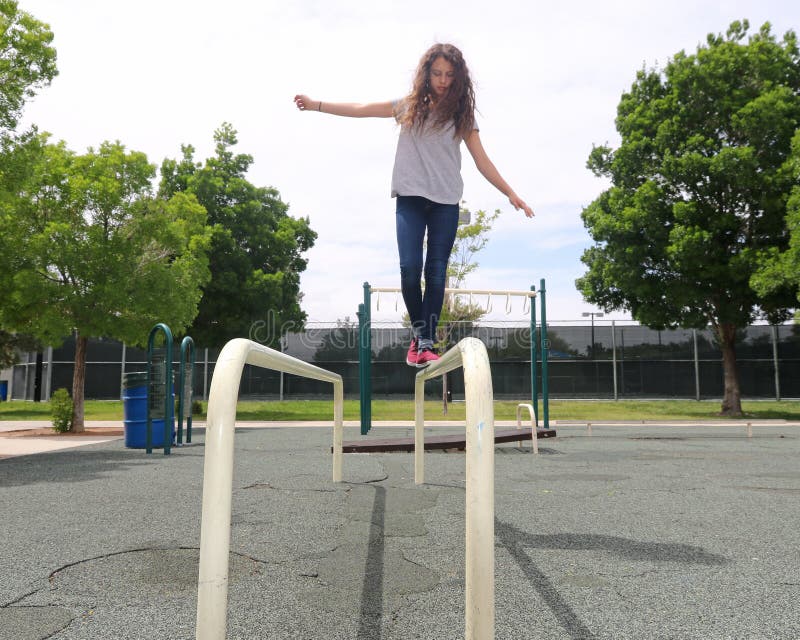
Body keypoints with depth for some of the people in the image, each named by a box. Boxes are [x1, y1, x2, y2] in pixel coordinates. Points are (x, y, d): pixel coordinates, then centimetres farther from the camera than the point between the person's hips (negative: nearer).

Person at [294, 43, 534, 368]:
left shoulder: (461, 115, 9)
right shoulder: (409, 106, 9)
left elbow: (482, 160, 8)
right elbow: (361, 109, 8)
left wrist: (510, 192, 2)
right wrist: (316, 105, 3)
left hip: (446, 201, 0)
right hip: (410, 198, 0)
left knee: (436, 272, -4)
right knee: (410, 267, -12)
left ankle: (426, 343, -1)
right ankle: (418, 332, 9)